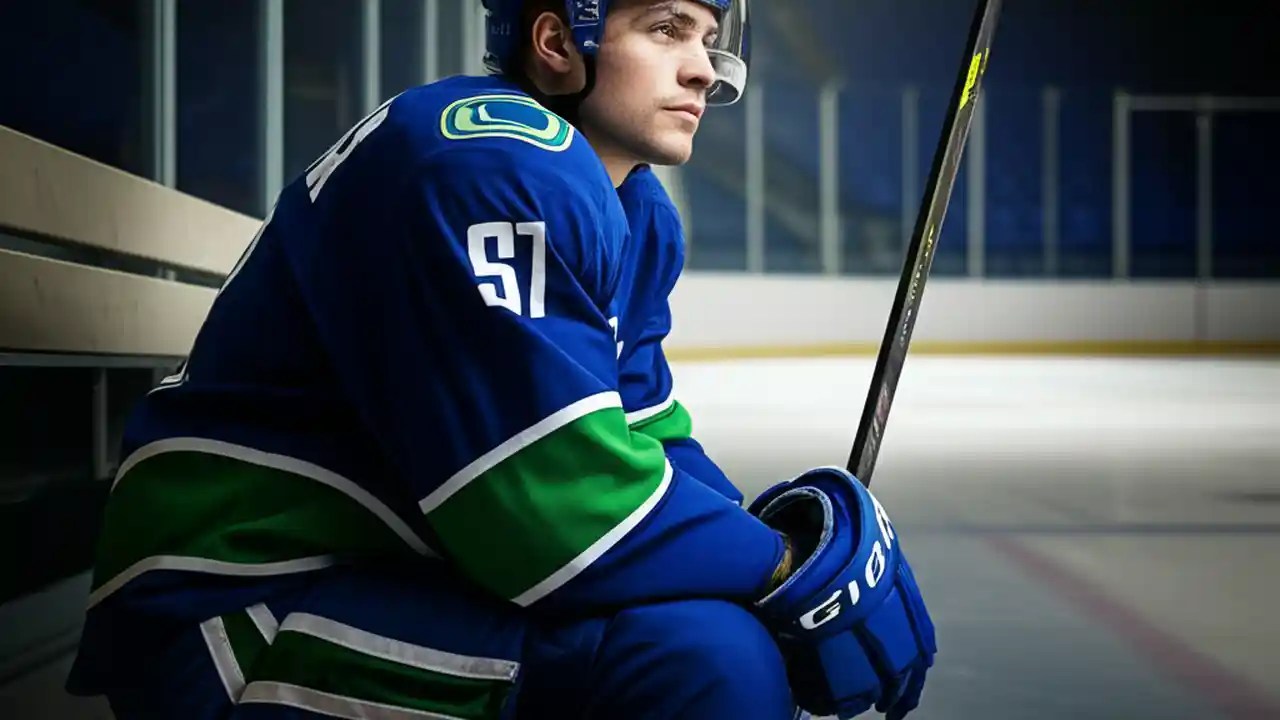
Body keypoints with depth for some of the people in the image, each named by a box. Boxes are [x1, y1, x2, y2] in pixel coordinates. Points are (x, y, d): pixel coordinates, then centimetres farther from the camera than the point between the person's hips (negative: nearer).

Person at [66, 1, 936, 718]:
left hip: (407, 582, 10)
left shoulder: (633, 220, 11)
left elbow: (642, 447, 10)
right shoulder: (487, 167, -21)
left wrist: (788, 549, -7)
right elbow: (554, 506, -27)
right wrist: (790, 567, -15)